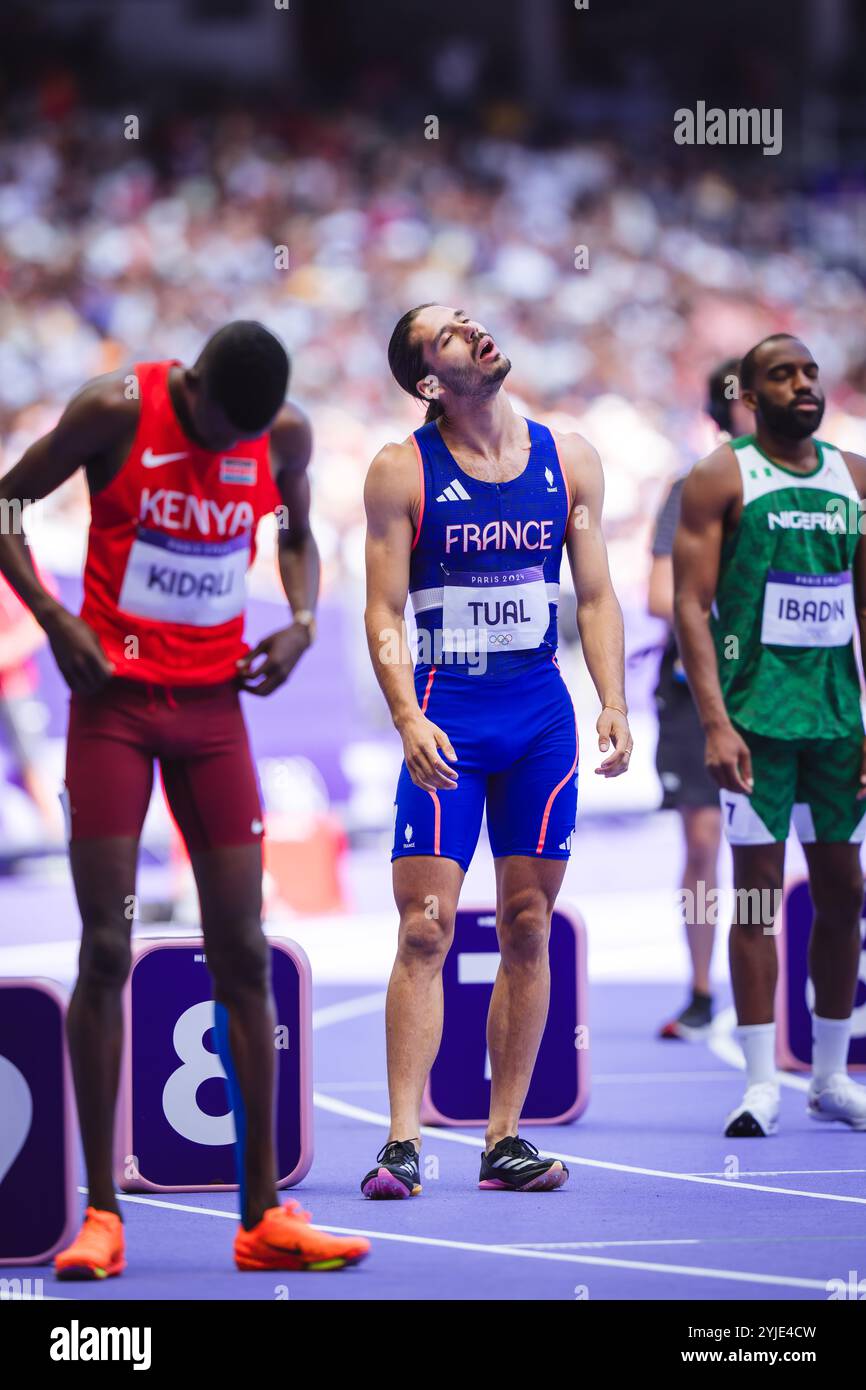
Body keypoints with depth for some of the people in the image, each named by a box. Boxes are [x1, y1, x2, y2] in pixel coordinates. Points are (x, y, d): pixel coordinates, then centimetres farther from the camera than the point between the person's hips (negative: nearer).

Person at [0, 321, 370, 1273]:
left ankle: (263, 1214, 3)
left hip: (215, 702, 3)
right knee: (105, 952, -5)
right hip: (115, 697, -3)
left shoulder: (285, 436, -2)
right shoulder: (115, 411, -12)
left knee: (242, 954, 0)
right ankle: (99, 1213, 1)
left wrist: (301, 622, 0)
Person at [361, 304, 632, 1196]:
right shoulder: (402, 471, -3)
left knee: (528, 929, 4)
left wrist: (614, 706, -3)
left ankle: (504, 1138, 9)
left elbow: (596, 595, 9)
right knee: (425, 929, -9)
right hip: (447, 713, -3)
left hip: (542, 710, 3)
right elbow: (383, 614, -5)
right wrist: (408, 719, -19)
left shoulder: (569, 461, 7)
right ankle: (402, 1140, -10)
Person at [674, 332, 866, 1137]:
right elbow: (691, 606, -9)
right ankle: (761, 1081, -1)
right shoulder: (721, 480, -3)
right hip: (757, 709, -5)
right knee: (758, 887, -4)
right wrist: (715, 723, -18)